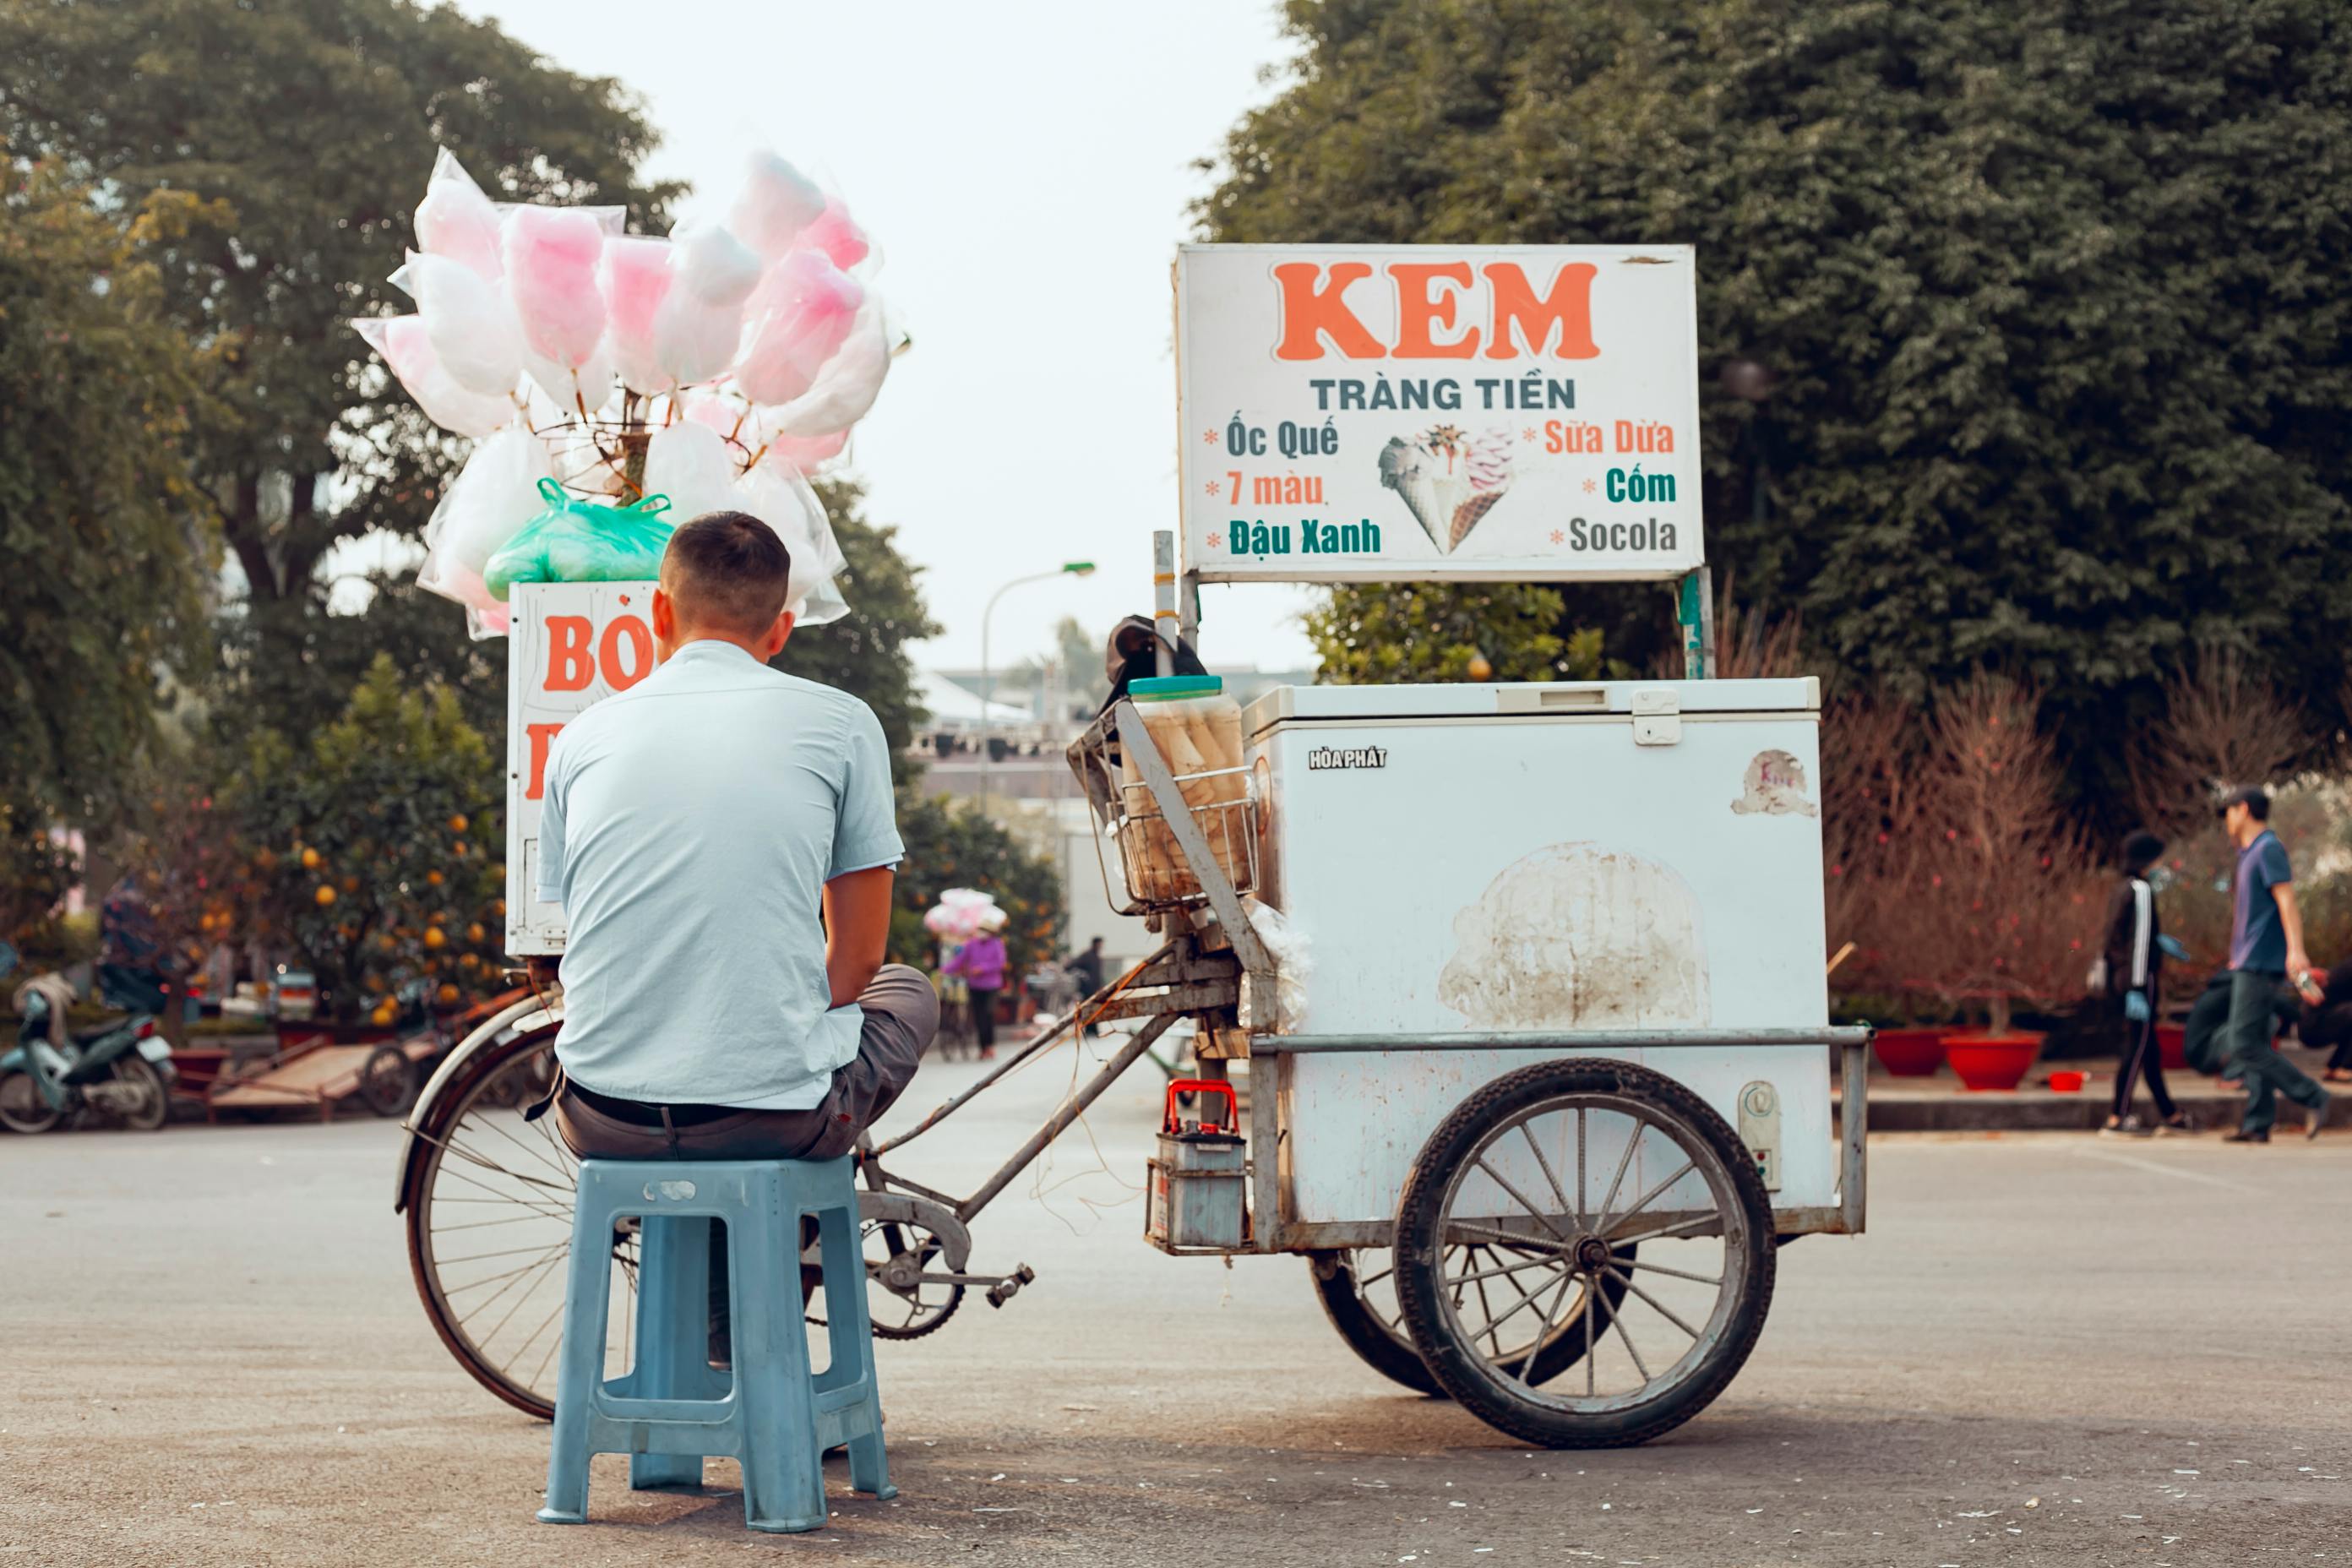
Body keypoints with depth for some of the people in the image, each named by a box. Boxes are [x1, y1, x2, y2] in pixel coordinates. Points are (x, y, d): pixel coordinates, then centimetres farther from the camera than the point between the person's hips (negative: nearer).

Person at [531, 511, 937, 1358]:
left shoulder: (586, 733, 10)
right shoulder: (839, 723, 1)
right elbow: (858, 955, 6)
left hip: (604, 1120, 3)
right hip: (776, 1114, -3)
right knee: (907, 993, 30)